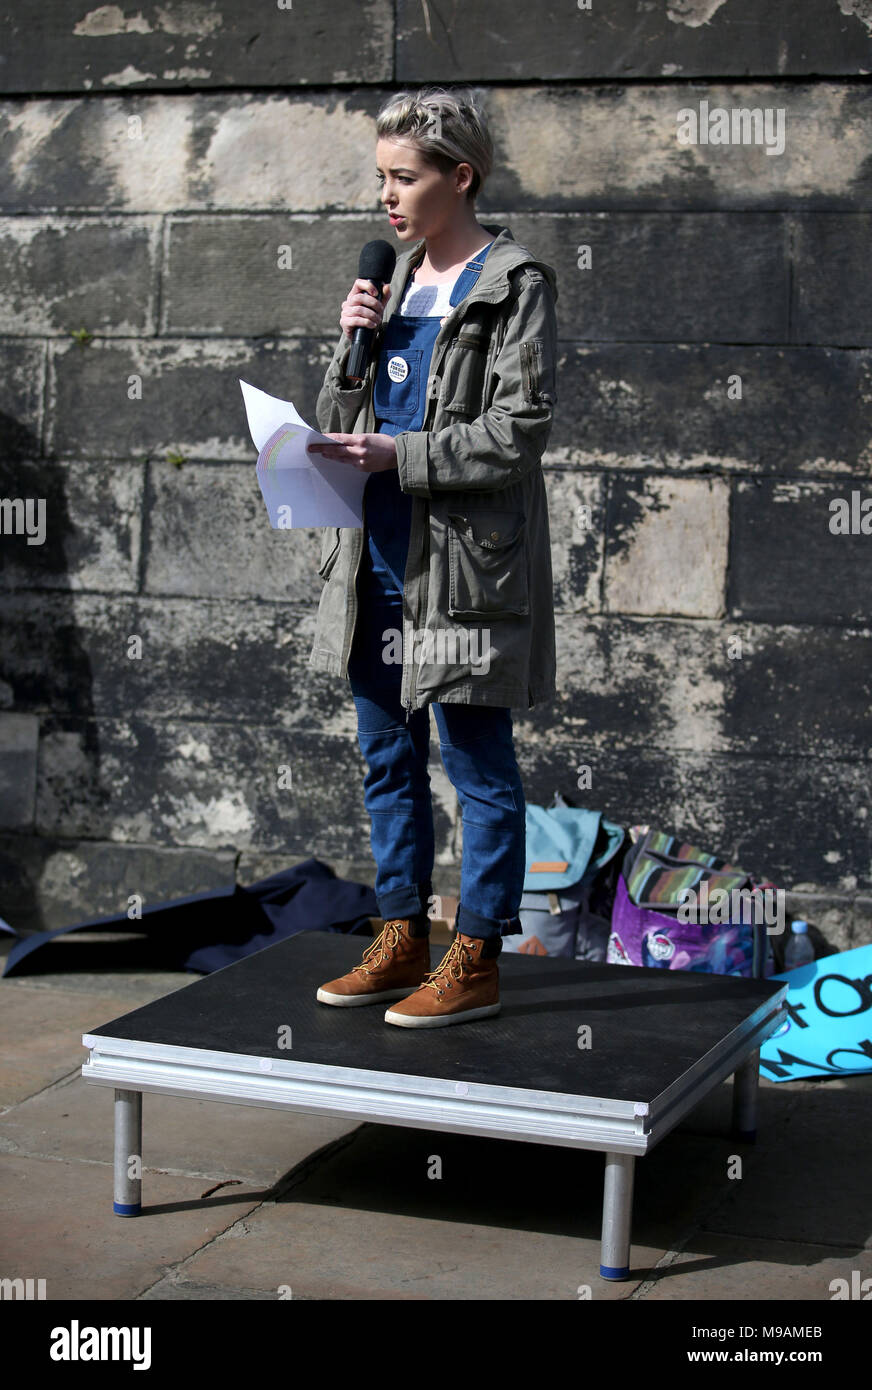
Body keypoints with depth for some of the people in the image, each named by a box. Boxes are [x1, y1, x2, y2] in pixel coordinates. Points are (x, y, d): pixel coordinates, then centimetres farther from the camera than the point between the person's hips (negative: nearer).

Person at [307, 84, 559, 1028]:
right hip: (377, 554, 8)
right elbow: (338, 427, 15)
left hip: (464, 561, -8)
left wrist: (399, 456, -19)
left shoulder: (512, 285, -6)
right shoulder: (392, 282, 15)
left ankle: (475, 961, 9)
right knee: (388, 759, 13)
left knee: (478, 766, 0)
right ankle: (402, 941, 25)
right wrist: (352, 344, -2)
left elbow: (521, 429, -14)